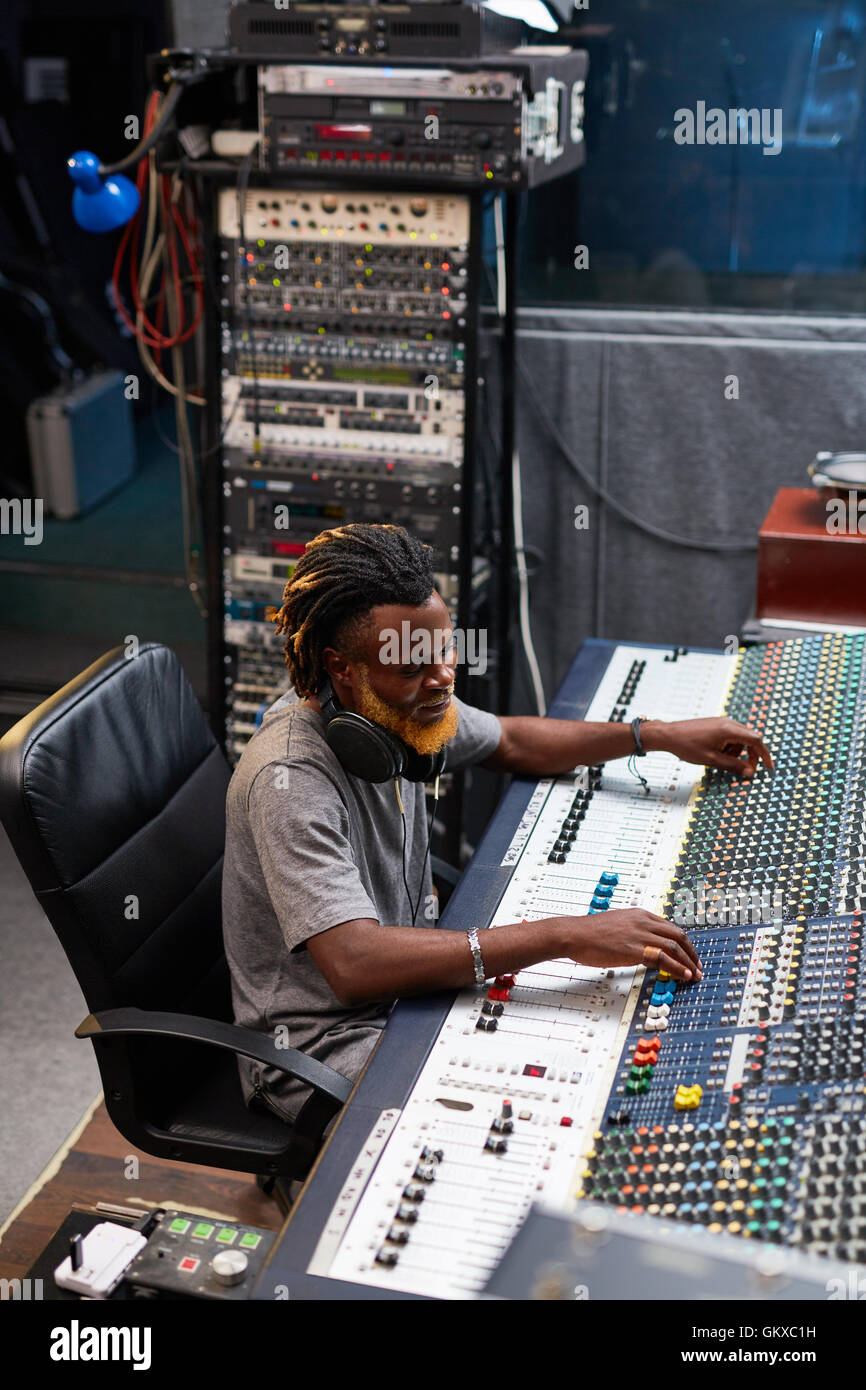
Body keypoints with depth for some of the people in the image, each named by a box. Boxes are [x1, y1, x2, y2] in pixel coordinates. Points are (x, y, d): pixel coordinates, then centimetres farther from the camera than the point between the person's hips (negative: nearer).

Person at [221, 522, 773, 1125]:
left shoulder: (399, 707, -4)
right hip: (326, 1047, -8)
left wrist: (661, 735, 10)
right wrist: (563, 935, -42)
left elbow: (507, 741, 17)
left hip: (412, 980, 9)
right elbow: (355, 965, -40)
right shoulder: (290, 778, -30)